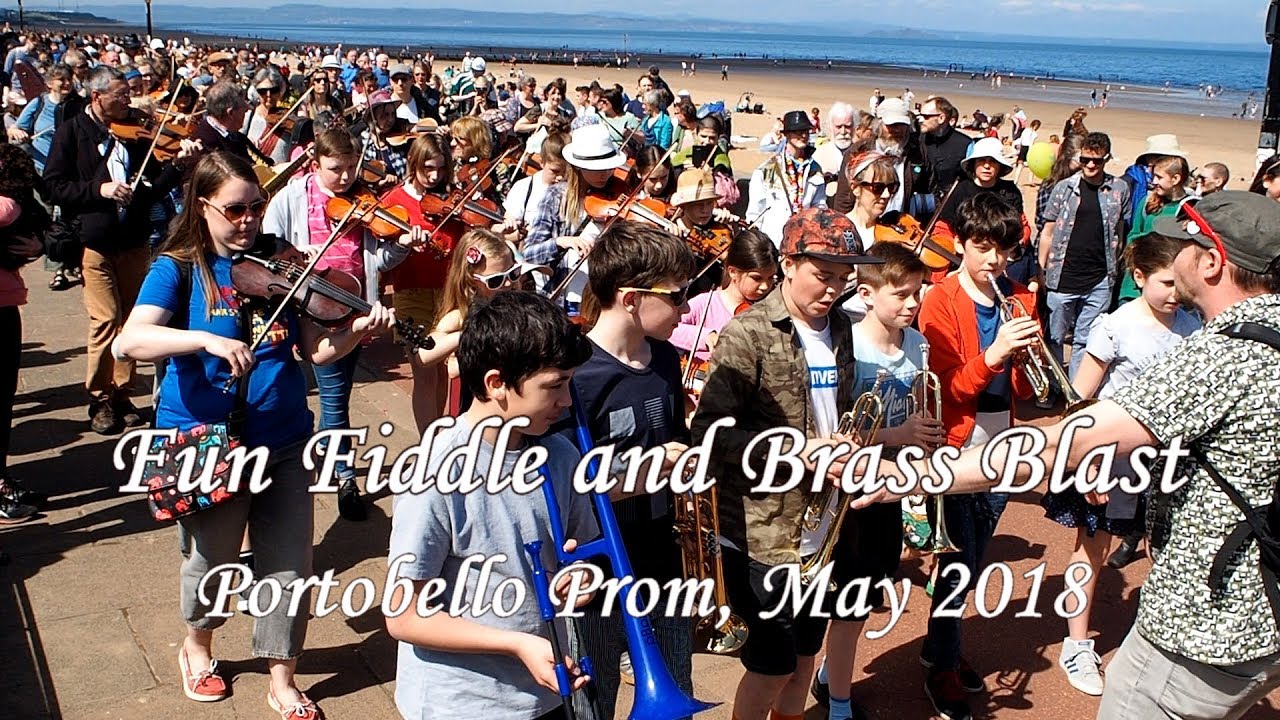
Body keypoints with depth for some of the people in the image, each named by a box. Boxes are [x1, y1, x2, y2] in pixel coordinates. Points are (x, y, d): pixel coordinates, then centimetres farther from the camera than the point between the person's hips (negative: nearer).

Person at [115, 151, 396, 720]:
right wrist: (205, 338, -37)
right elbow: (129, 342, -23)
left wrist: (359, 330, -19)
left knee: (288, 564, 7)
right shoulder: (178, 269, -7)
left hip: (283, 439, 3)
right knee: (211, 560, 13)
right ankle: (197, 642, 45)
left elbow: (316, 349, 0)